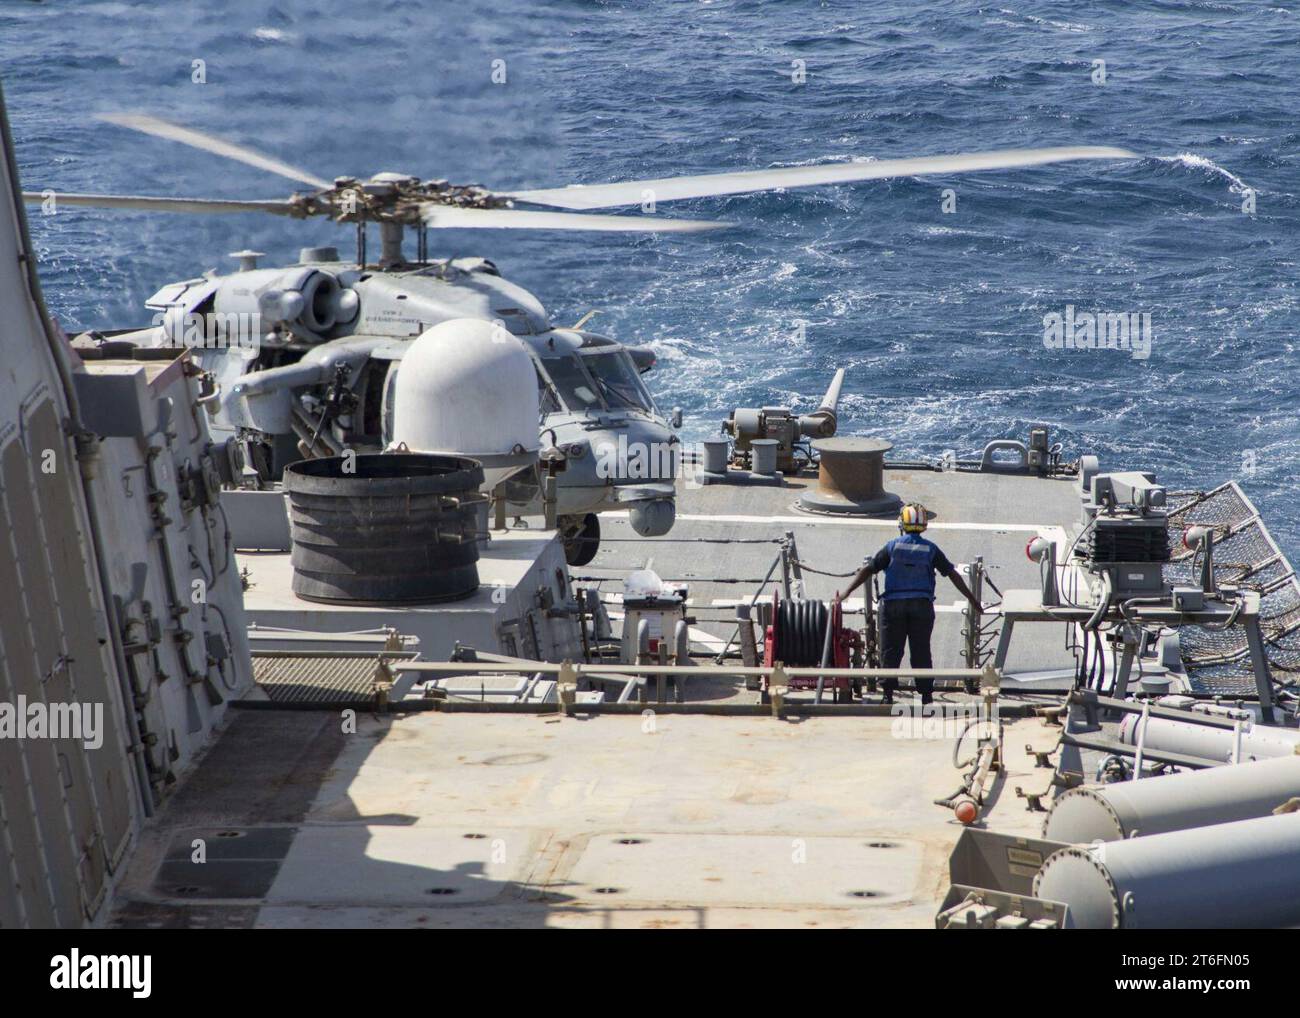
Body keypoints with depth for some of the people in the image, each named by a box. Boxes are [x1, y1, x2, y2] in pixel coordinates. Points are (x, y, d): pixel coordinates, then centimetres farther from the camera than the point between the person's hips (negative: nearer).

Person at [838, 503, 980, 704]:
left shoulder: (893, 547, 0)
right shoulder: (930, 549, 3)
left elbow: (867, 570, -2)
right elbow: (952, 574, 7)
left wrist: (846, 593, 2)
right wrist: (971, 598, 15)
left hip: (893, 604, -1)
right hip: (922, 605, 1)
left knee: (890, 650, 6)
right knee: (921, 651, 8)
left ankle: (888, 693, 3)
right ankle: (926, 694, 8)